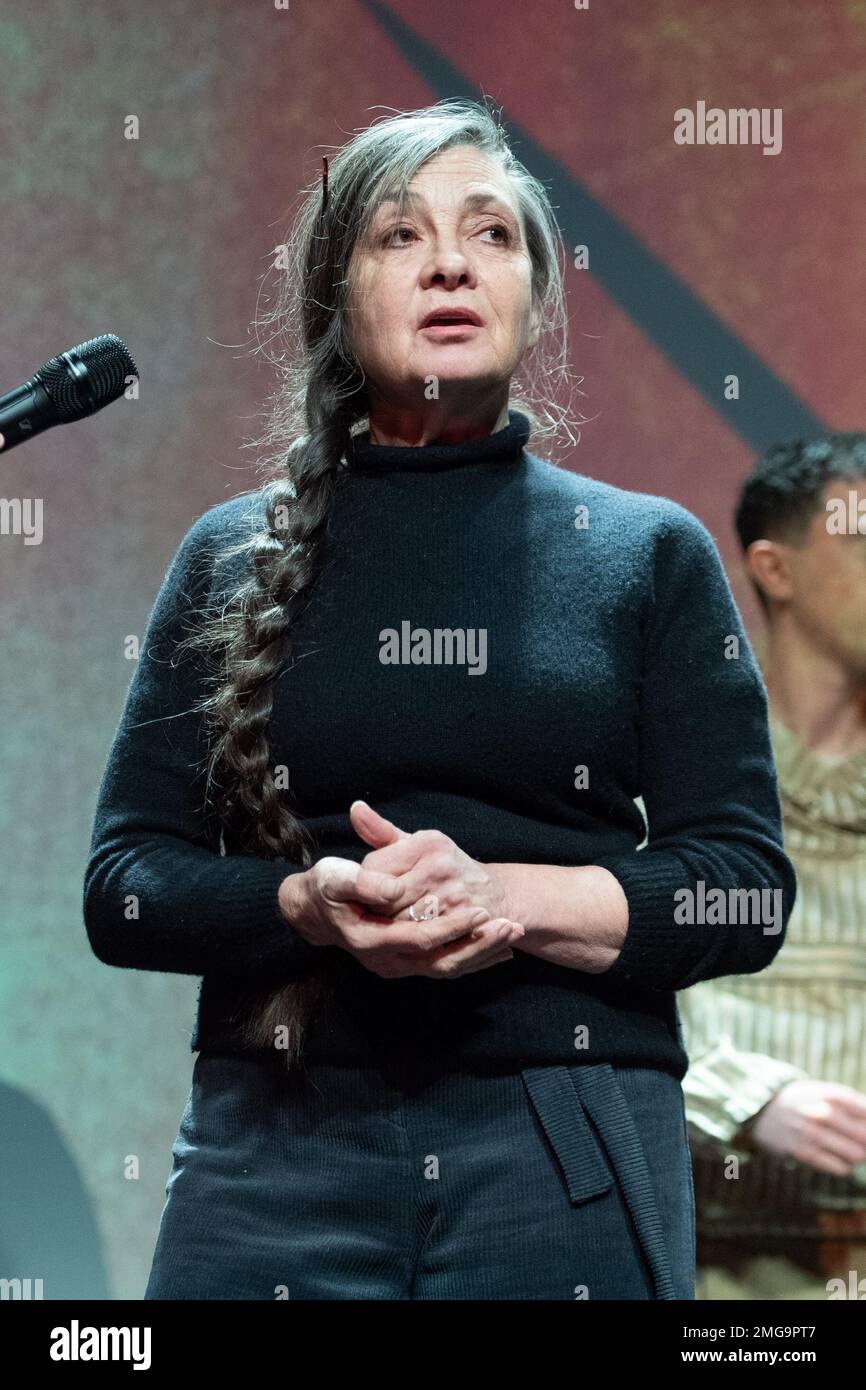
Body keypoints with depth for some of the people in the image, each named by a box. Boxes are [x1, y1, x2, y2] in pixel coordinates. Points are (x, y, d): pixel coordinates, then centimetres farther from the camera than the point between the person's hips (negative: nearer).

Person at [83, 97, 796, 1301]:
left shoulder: (649, 555, 8)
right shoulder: (234, 560, 10)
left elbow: (749, 888, 2)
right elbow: (122, 887, 5)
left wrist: (506, 900, -14)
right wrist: (310, 905, -14)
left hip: (569, 1156, 0)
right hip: (279, 1144, 1)